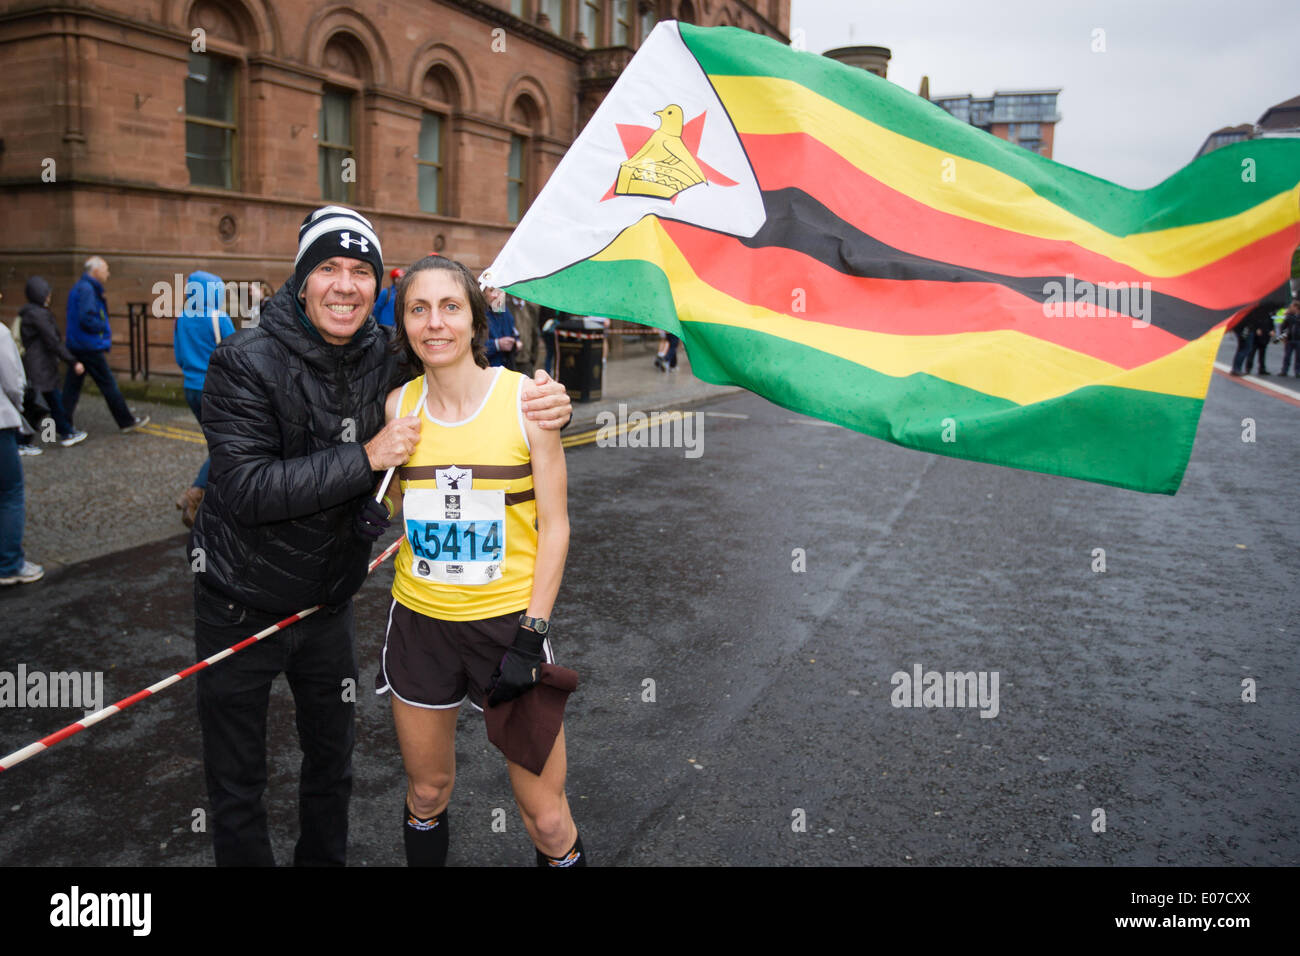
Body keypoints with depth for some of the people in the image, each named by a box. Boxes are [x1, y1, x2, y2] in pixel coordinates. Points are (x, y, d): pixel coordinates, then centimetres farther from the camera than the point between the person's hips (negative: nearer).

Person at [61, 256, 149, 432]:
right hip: (90, 347, -10)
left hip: (75, 345, 10)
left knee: (72, 385, 9)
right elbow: (86, 318, -25)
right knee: (108, 385, -1)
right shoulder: (87, 289, -15)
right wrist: (105, 328, -9)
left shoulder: (79, 287, 17)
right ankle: (126, 421, 7)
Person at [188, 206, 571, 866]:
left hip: (329, 601, 4)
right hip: (240, 604, -4)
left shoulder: (385, 363, -7)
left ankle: (323, 859, 45)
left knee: (332, 761, 22)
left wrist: (547, 408, -21)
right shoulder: (246, 362, -19)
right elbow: (245, 488, -28)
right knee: (236, 783, 12)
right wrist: (365, 457, -29)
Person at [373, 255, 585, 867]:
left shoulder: (525, 399, -9)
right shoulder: (398, 406, 0)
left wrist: (530, 637, -11)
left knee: (547, 819, 3)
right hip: (419, 623, 3)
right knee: (426, 796, 17)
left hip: (509, 620, -2)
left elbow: (554, 528, -6)